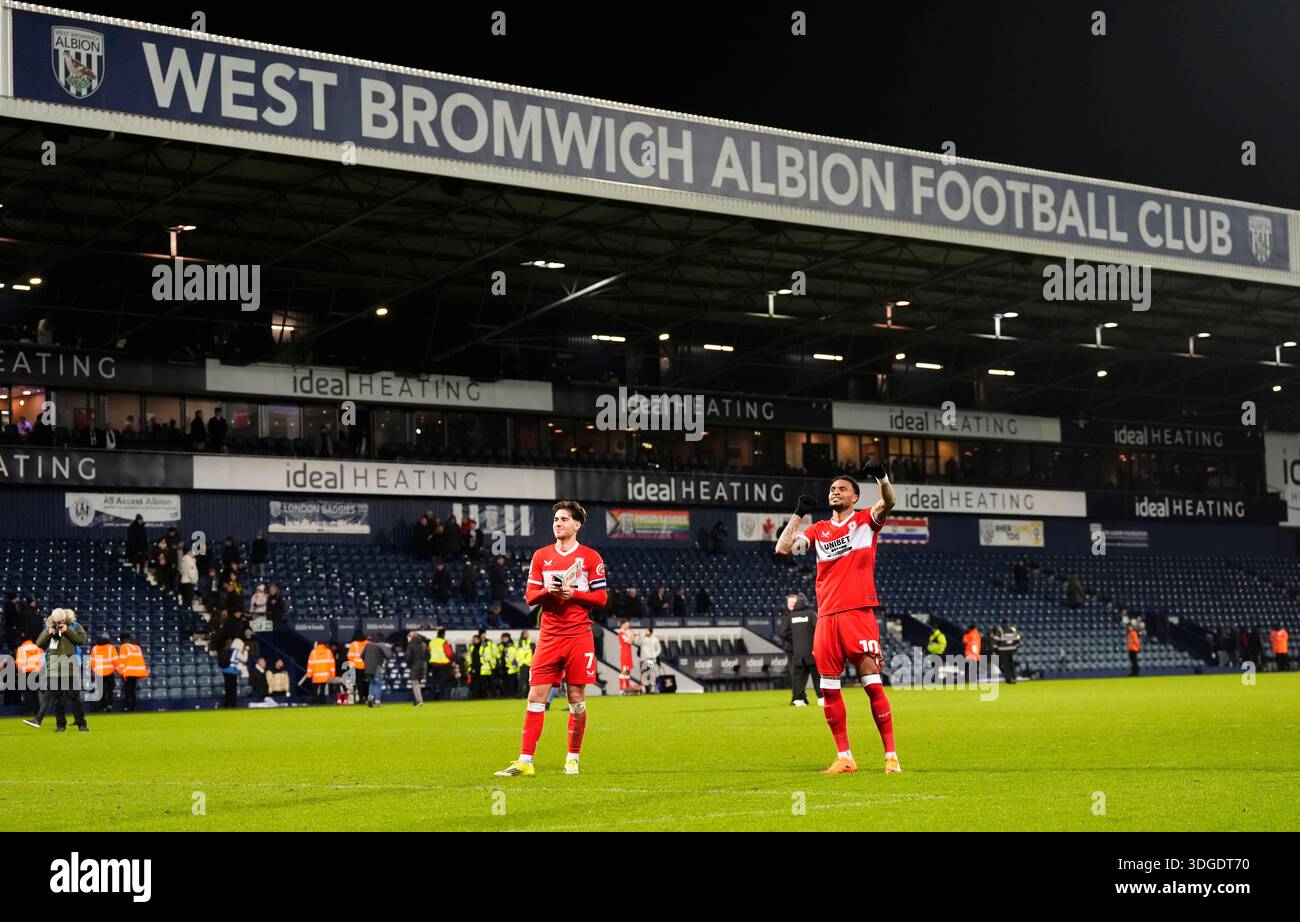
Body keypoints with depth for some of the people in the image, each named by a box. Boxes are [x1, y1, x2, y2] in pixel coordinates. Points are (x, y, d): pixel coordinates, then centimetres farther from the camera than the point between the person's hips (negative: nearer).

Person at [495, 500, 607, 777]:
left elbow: (600, 598, 0)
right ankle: (525, 762, -2)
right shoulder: (541, 556, 10)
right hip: (549, 637, 2)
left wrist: (574, 593, -15)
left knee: (576, 699, 2)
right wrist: (548, 591, -11)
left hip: (579, 636, -2)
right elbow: (529, 596, 9)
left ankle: (573, 758, 16)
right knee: (536, 697, -3)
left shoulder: (591, 557, 1)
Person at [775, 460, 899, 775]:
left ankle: (891, 756, -3)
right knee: (829, 689, 3)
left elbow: (887, 503, -13)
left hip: (858, 613, -4)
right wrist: (799, 513, 6)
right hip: (826, 617, 4)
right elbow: (783, 548, 9)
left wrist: (882, 476, -31)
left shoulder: (865, 520, 7)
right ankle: (844, 758, 10)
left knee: (873, 684, -8)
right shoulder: (819, 530, 17)